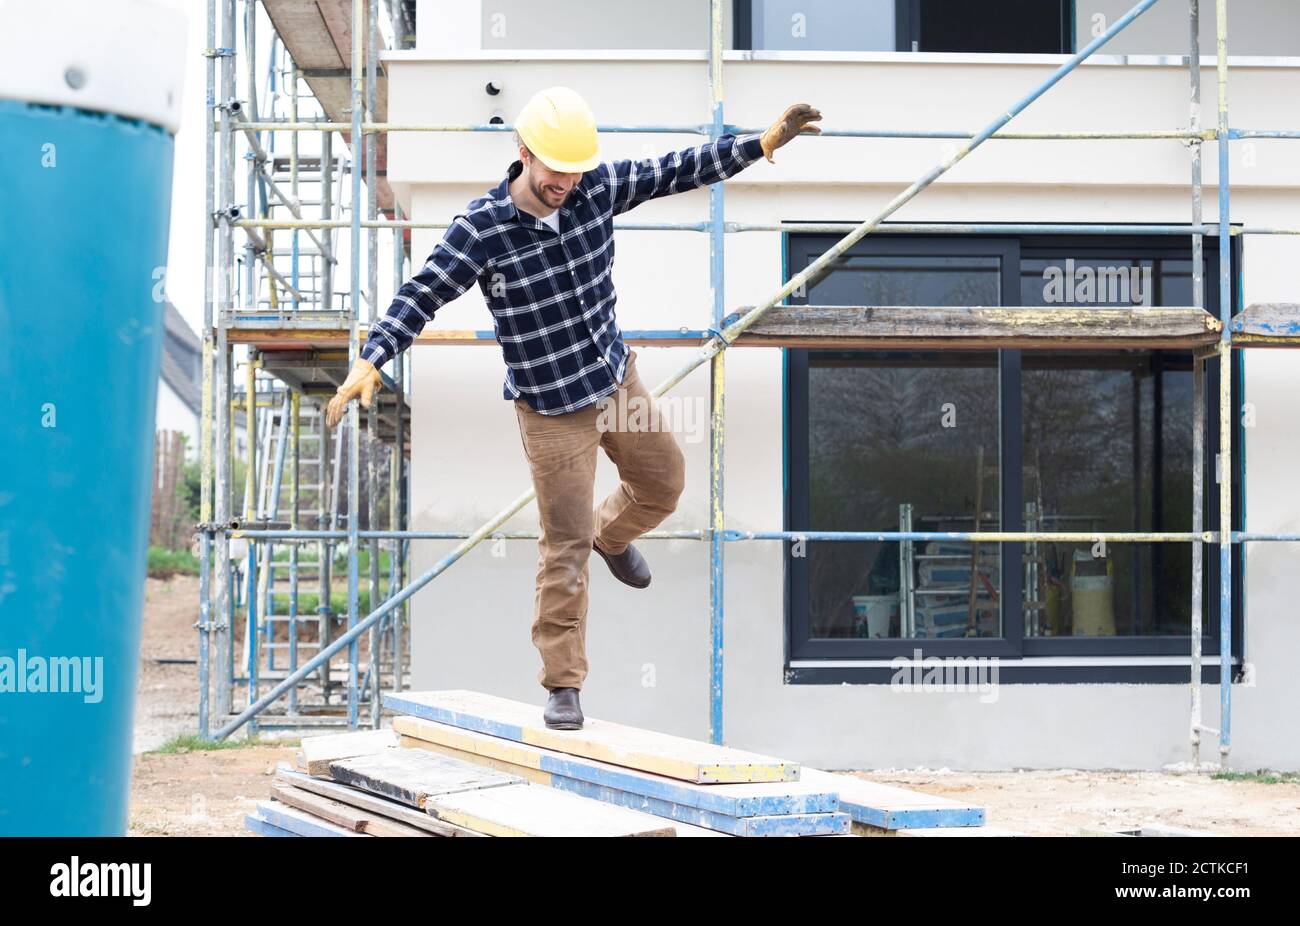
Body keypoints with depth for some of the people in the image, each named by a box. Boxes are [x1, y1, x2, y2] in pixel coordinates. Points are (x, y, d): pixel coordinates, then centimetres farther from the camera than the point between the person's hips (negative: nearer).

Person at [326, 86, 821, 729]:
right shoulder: (481, 229, -22)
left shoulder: (597, 188, -9)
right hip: (552, 410, -6)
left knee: (663, 484, 24)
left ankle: (612, 536, 58)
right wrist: (371, 361, -35)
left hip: (618, 379, 6)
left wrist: (763, 144, -2)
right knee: (566, 547, -2)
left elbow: (675, 172, 0)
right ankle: (563, 685, 10)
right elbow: (420, 298, -22)